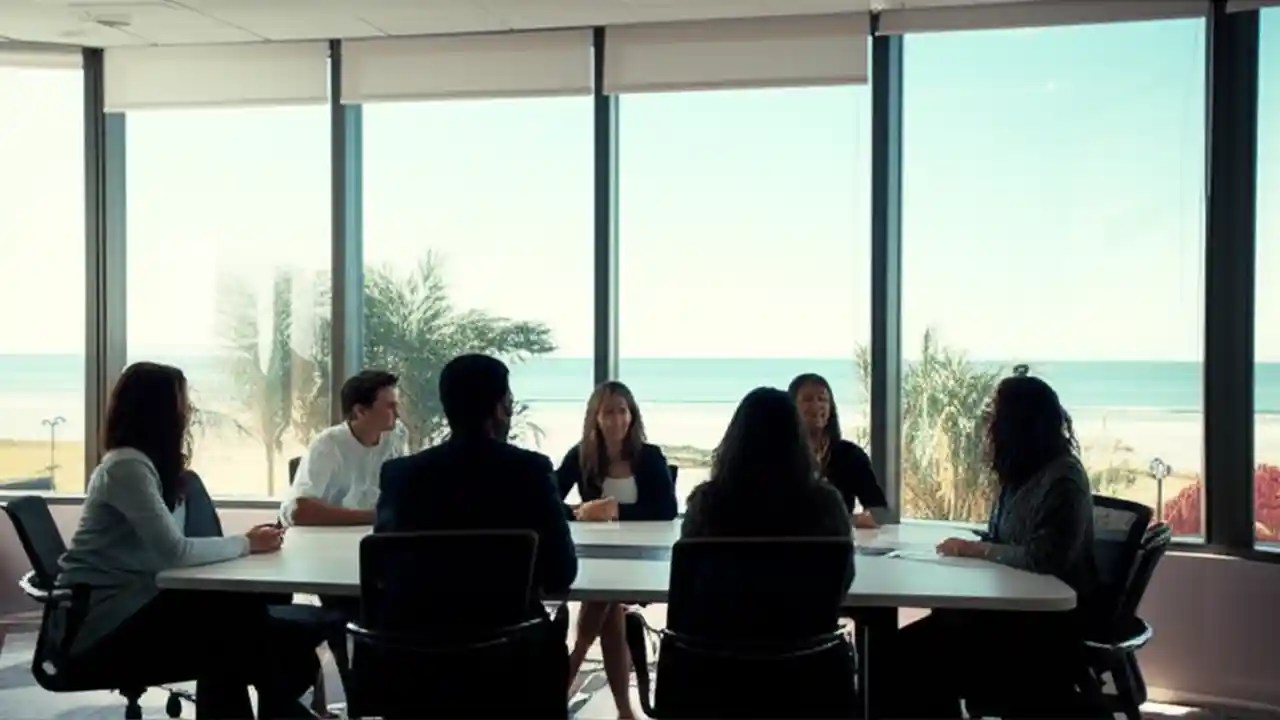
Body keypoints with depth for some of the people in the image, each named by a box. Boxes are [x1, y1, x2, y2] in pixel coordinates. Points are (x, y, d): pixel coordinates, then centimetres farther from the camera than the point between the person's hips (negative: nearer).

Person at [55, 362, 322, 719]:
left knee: (238, 615, -11)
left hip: (123, 606, 8)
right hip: (99, 624, -8)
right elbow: (174, 552, -25)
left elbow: (167, 549, 6)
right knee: (239, 625, -16)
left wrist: (245, 541, -6)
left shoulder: (143, 463, 12)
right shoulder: (127, 466, -18)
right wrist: (246, 544, -12)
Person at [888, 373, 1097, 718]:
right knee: (909, 644, -8)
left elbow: (1043, 558, -26)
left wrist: (976, 549, -15)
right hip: (1015, 609, 8)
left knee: (922, 654, -17)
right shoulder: (1020, 474, 12)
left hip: (1049, 625, -8)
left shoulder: (1063, 480, -16)